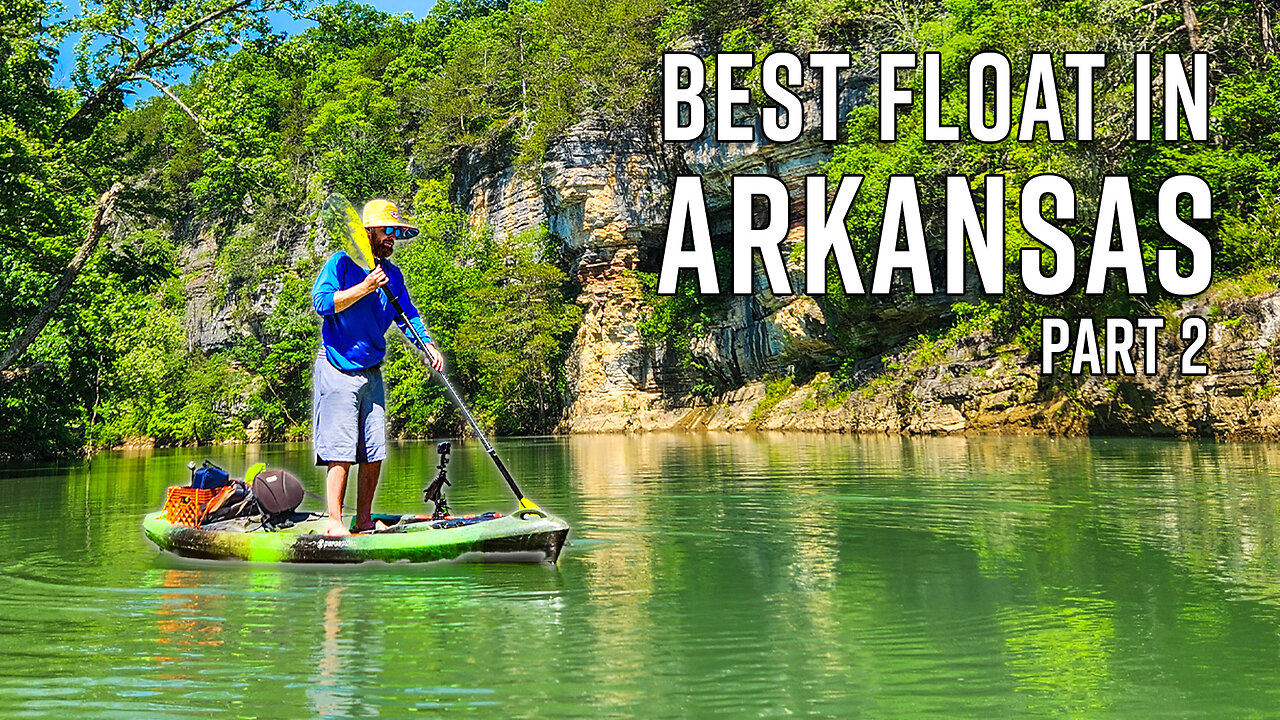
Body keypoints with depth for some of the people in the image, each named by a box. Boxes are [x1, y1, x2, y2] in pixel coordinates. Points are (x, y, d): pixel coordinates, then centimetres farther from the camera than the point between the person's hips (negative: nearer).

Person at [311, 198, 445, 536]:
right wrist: (365, 287, -22)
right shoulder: (342, 262, -6)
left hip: (372, 372, 7)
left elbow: (407, 315, 10)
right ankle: (335, 523, -6)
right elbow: (322, 302, -16)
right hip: (338, 368, -6)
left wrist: (427, 345, -7)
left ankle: (363, 520, 16)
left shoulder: (392, 274, 12)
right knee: (342, 452, -10)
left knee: (375, 453, 6)